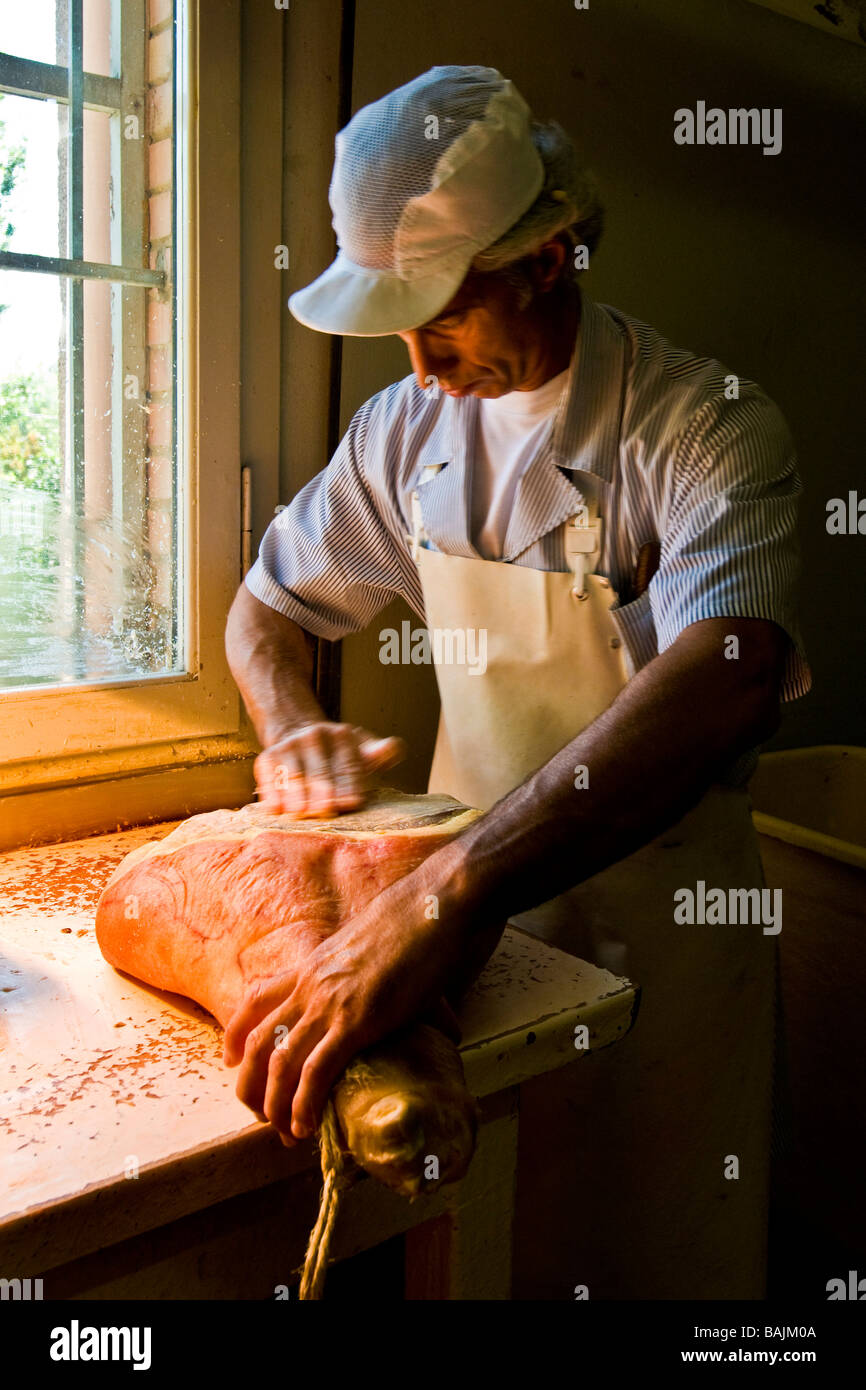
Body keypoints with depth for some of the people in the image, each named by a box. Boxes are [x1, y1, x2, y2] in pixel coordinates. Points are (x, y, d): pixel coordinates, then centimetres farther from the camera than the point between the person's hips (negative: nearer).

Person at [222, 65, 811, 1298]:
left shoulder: (707, 426, -21)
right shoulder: (406, 426, -3)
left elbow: (724, 678, -39)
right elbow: (269, 604, 9)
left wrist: (449, 893, -50)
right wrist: (290, 724, -14)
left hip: (654, 909, -4)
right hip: (463, 894, 5)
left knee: (653, 1253, 16)